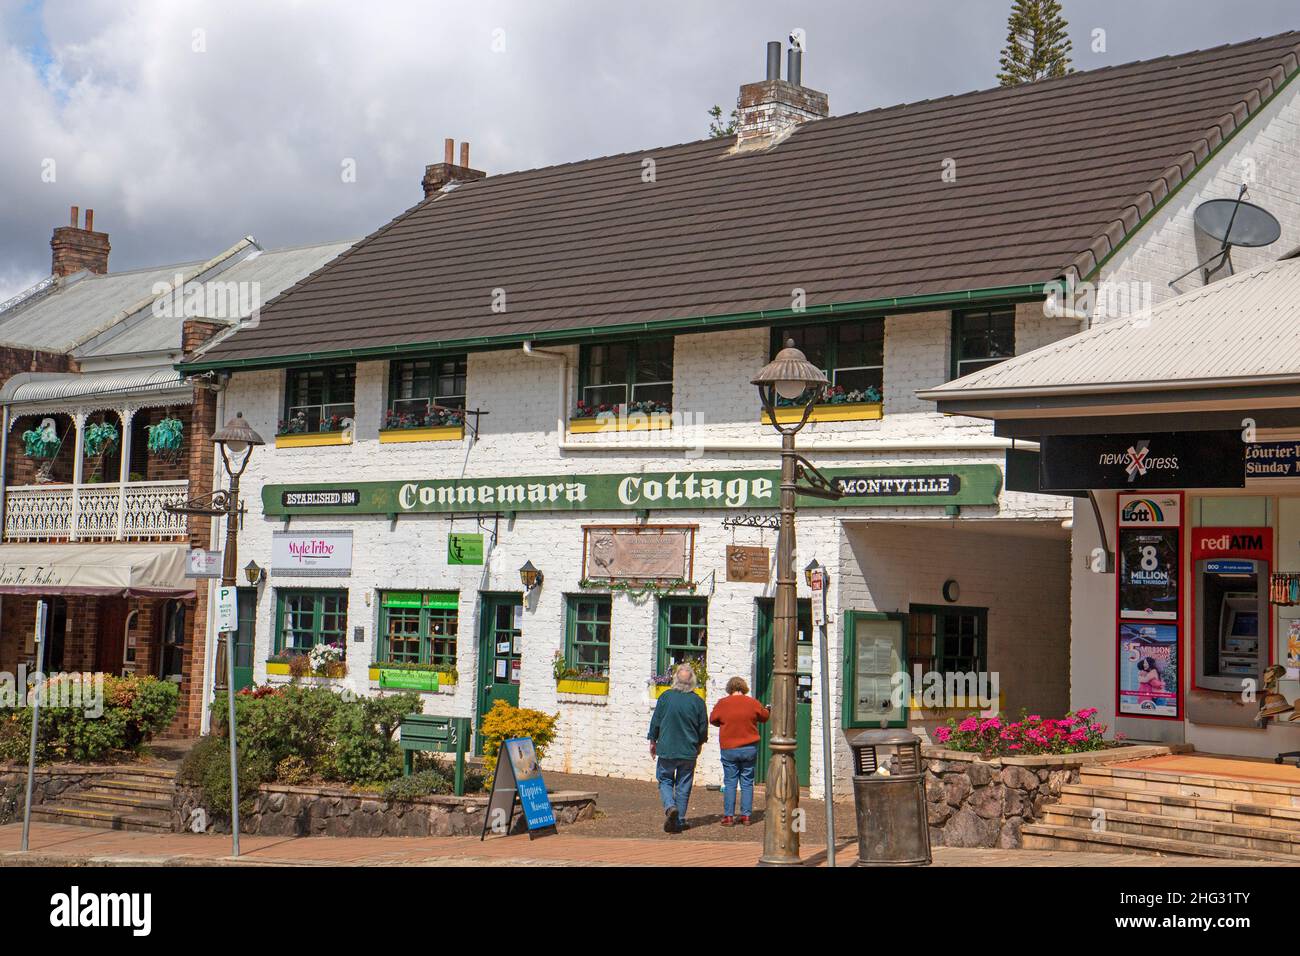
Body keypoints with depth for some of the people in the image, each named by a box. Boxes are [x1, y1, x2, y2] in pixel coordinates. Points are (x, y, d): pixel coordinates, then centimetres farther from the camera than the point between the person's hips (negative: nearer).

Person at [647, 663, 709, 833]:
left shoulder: (666, 697, -8)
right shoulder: (698, 701, -5)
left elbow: (655, 722, -2)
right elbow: (703, 728, 3)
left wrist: (653, 741, 13)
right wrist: (699, 744, 21)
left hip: (666, 749, -1)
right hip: (689, 751, 1)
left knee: (665, 780, 13)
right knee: (683, 786, 10)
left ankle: (670, 807, -12)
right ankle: (679, 821, 12)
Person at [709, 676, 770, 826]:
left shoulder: (722, 703, -6)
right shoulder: (752, 703, -3)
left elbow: (713, 720, 7)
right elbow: (765, 717, 13)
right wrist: (767, 710, 34)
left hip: (729, 749, -1)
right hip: (750, 749, 1)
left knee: (730, 783, 4)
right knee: (747, 783, 8)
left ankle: (728, 816, 2)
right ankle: (746, 815, 7)